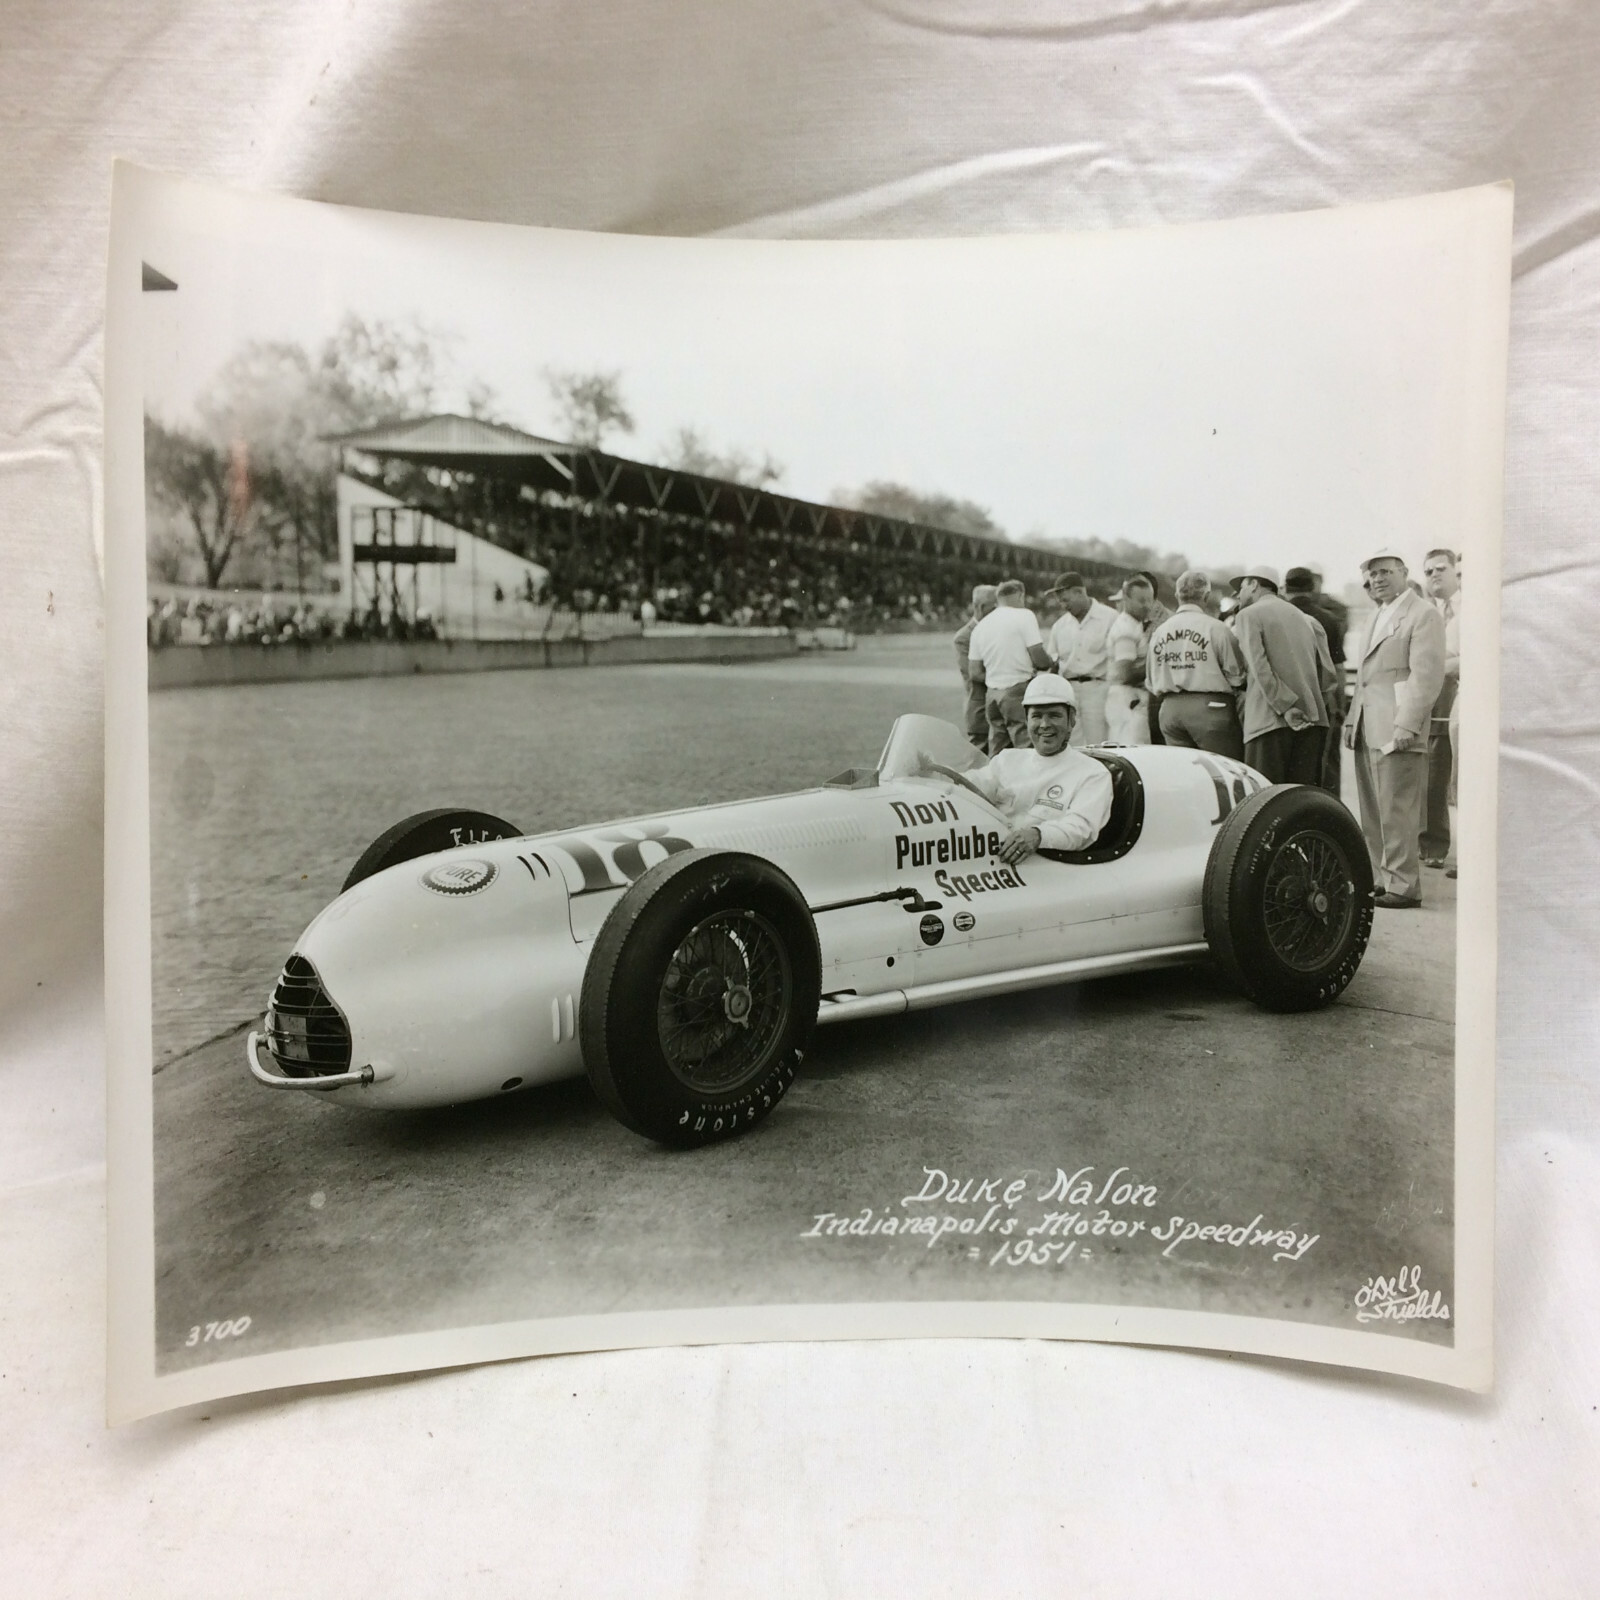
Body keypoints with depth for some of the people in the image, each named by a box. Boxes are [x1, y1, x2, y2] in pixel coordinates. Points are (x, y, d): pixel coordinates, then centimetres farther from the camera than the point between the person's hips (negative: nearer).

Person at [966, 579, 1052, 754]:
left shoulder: (980, 627, 12)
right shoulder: (1024, 616, -4)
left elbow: (974, 672, 11)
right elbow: (1039, 658, -10)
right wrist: (1052, 665, 11)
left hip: (992, 693, 6)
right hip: (1019, 691, -6)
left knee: (996, 755, 9)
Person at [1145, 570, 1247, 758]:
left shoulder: (1159, 632, 9)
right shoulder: (1216, 628, -8)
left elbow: (1152, 685, 13)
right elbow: (1236, 675, -7)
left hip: (1170, 709, 5)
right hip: (1209, 706, -5)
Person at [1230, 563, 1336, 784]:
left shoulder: (1248, 615, 2)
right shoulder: (1304, 618, 22)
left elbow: (1259, 668, -12)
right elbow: (1328, 671, 13)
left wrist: (1285, 706, -15)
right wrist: (1311, 705, 12)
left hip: (1270, 721, -6)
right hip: (1312, 721, 6)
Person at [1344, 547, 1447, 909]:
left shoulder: (1423, 615, -4)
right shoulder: (1378, 617, 23)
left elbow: (1427, 675, -12)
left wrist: (1407, 725, -19)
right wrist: (1352, 719, 15)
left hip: (1397, 729, -8)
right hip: (1368, 729, 8)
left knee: (1396, 811, -8)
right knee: (1372, 813, 8)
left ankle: (1404, 886, -3)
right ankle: (1380, 879, 14)